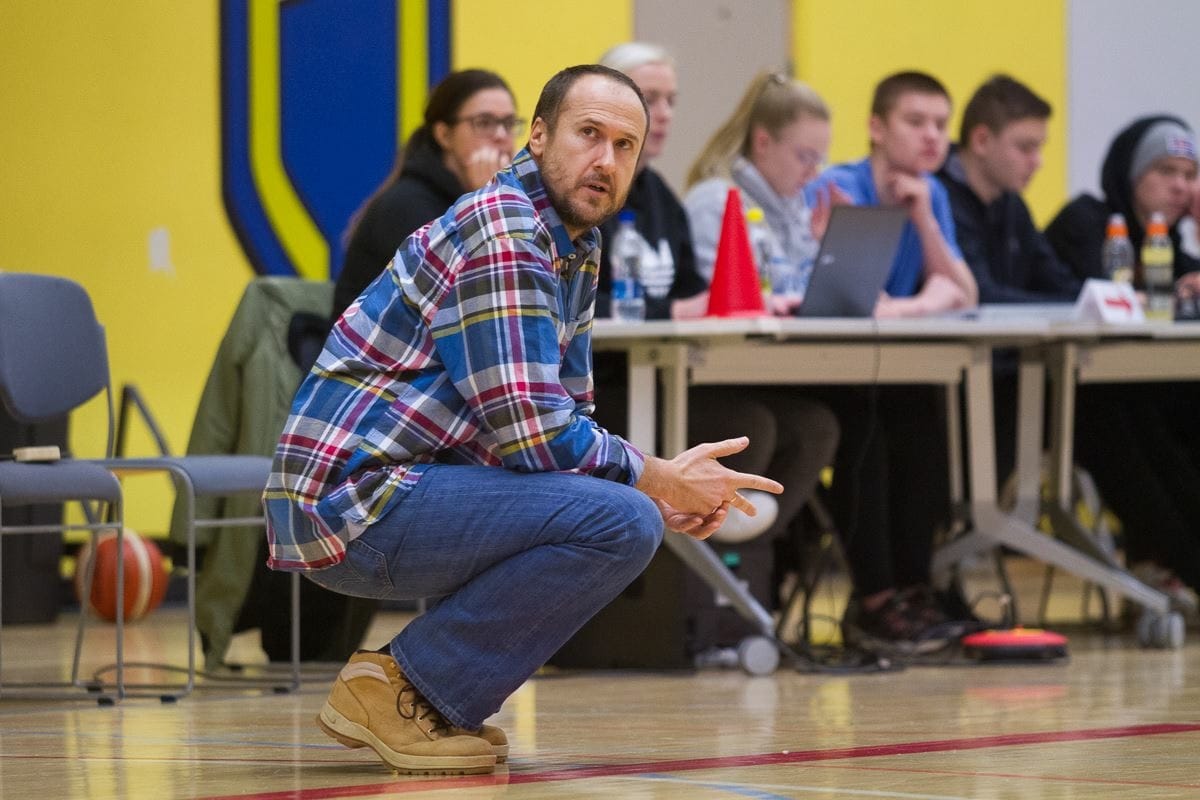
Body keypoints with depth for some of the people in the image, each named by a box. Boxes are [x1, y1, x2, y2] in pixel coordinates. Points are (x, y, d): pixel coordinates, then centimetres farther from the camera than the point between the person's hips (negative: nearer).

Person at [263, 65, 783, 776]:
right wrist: (662, 483, -8)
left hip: (399, 489, 10)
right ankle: (406, 689, -11)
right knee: (621, 524, -23)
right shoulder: (501, 233, -15)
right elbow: (532, 434, -21)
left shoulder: (575, 248, 16)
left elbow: (570, 418, 19)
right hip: (350, 503, -10)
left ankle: (413, 684, 11)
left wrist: (668, 491, 1)